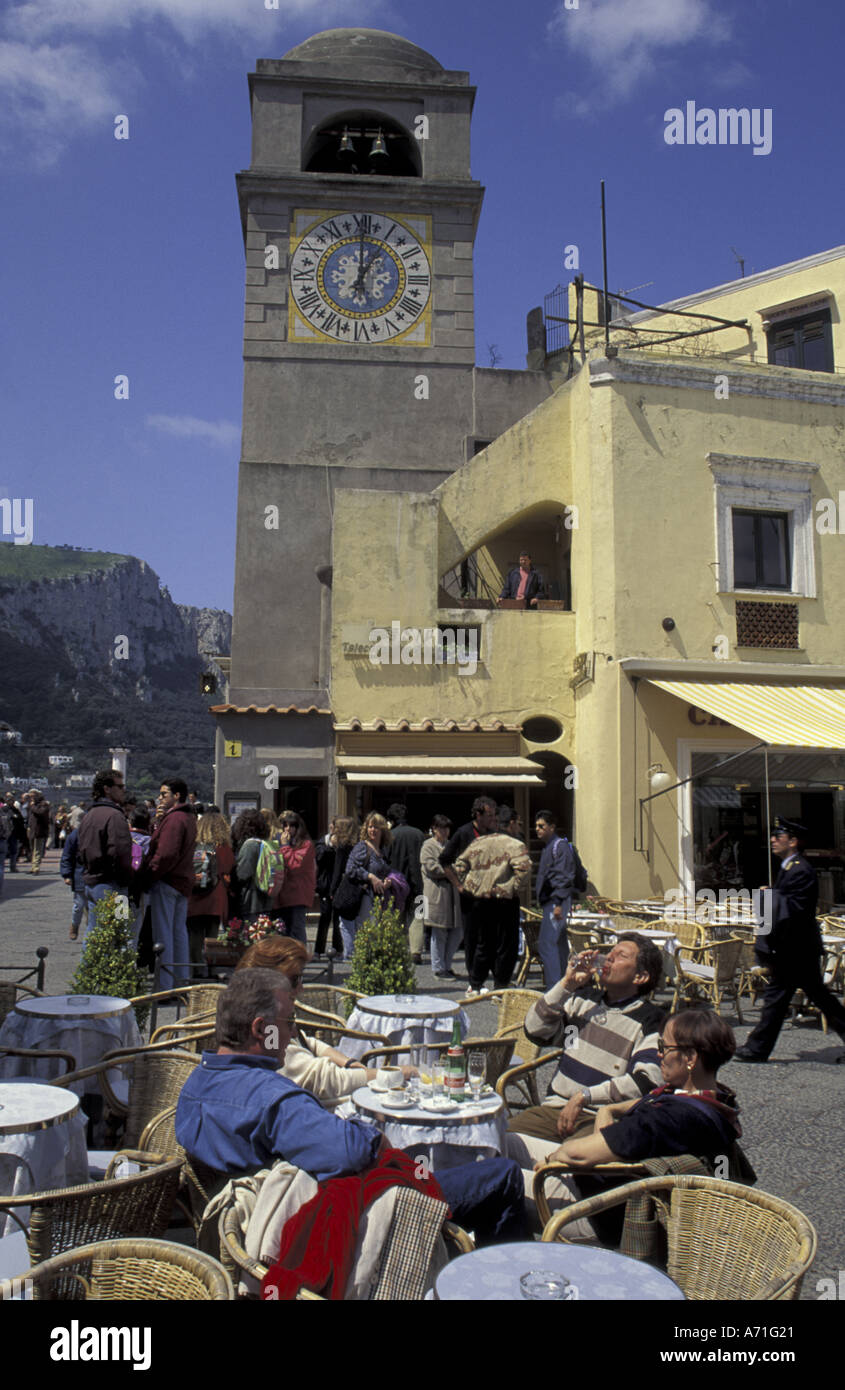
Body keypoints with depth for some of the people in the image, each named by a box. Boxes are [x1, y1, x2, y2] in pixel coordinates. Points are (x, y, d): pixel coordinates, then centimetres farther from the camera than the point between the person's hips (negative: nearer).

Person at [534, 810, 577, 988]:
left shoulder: (560, 845, -11)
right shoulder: (548, 847, 19)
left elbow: (564, 877, -18)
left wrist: (558, 904, -23)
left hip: (556, 901, -10)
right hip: (549, 901, 10)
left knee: (546, 944, -14)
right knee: (559, 944, 13)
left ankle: (553, 986, -13)